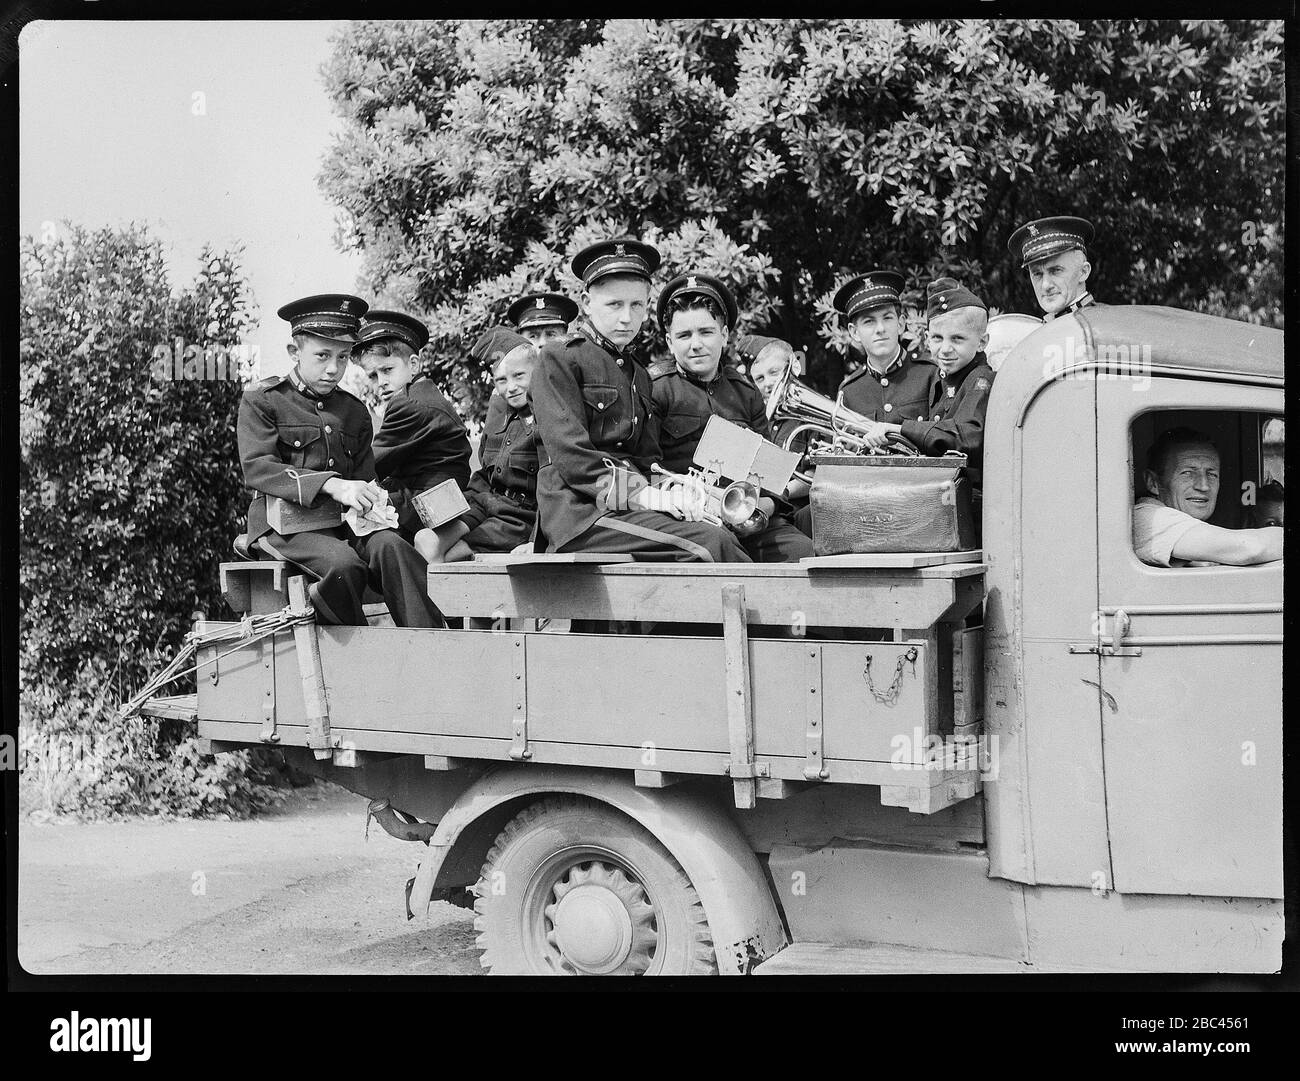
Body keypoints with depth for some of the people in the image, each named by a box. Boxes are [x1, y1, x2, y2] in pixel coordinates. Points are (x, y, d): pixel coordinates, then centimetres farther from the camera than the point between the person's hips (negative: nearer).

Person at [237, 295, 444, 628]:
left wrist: (370, 498, -9)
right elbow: (257, 468, -11)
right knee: (345, 564, -33)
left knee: (390, 546, -28)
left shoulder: (355, 411, 19)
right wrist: (333, 486, -24)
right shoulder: (261, 400, 4)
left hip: (342, 522, 4)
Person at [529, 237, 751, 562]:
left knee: (723, 532, -21)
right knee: (710, 544, -26)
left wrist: (672, 492, -2)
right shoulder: (559, 360, 1)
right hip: (578, 510, -7)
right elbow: (568, 454, -10)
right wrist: (636, 493, -19)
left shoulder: (639, 374, 23)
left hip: (628, 508, 7)